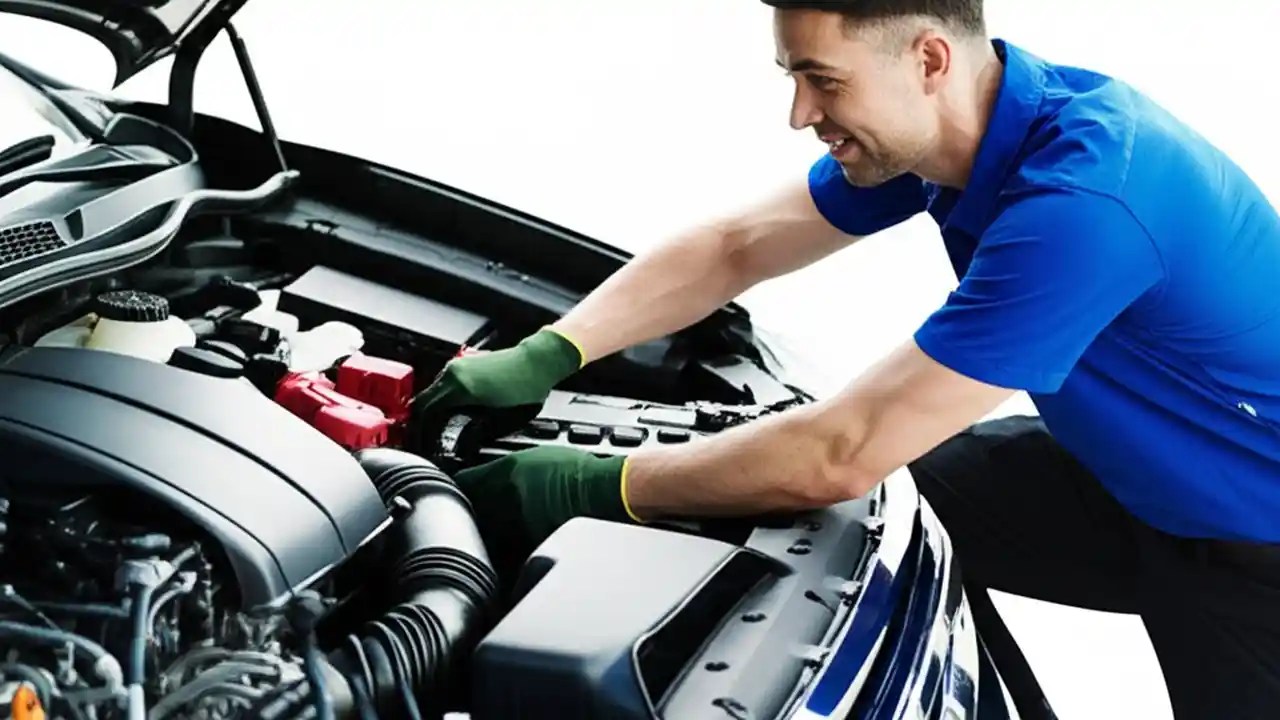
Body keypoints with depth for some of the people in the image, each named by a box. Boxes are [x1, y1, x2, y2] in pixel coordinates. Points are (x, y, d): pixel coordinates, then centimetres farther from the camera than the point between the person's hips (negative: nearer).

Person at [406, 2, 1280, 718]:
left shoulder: (1079, 198, -35)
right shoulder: (932, 125, -10)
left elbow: (839, 455, -32)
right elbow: (733, 247, 1)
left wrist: (593, 485, -23)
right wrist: (542, 356, -8)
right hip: (1127, 469, 7)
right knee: (884, 500, 3)